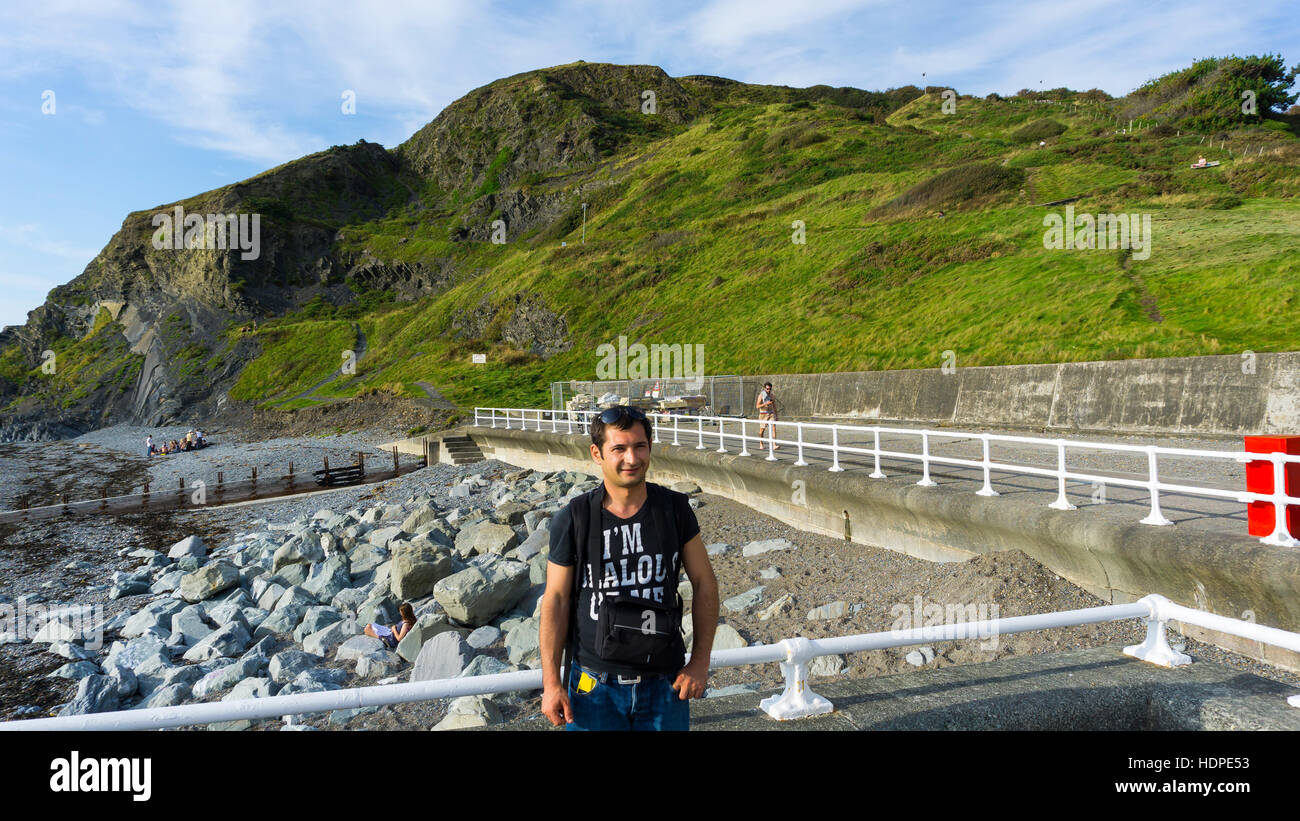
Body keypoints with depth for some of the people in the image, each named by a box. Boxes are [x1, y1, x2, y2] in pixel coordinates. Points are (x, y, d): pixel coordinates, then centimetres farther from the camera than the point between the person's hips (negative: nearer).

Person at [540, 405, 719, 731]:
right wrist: (551, 682, -5)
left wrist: (700, 662, -1)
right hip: (595, 685, -1)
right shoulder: (573, 520, -10)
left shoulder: (675, 508, -4)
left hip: (665, 682, 2)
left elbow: (704, 584, 2)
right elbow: (556, 600, -5)